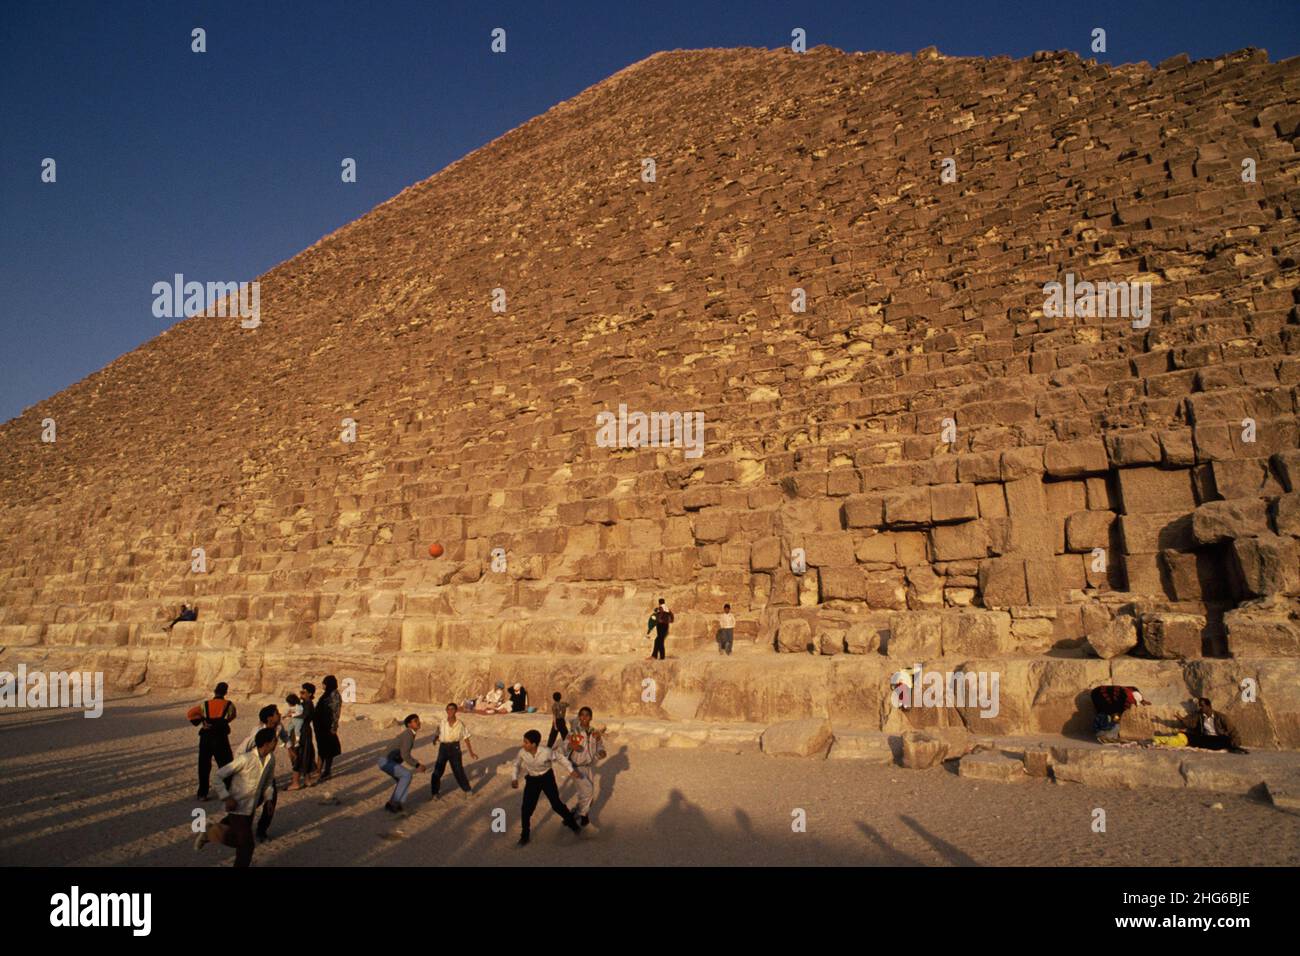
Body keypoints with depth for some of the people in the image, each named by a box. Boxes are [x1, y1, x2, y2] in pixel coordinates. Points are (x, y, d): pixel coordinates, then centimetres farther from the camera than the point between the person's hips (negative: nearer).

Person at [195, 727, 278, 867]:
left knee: (241, 841, 18)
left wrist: (268, 800, 3)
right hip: (237, 808, -7)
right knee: (246, 844, -6)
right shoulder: (245, 759, -25)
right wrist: (227, 798, -21)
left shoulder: (270, 761, -4)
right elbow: (218, 775, -18)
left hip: (251, 809, 7)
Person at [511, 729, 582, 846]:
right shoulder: (522, 753, -22)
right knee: (527, 808, -4)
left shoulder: (546, 752, -30)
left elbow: (560, 757, -11)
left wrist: (571, 770, -11)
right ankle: (525, 835, 16)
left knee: (556, 803, 1)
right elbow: (516, 765, -2)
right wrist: (514, 779, -16)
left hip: (547, 778, -2)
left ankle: (571, 822, 27)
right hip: (532, 780, 2)